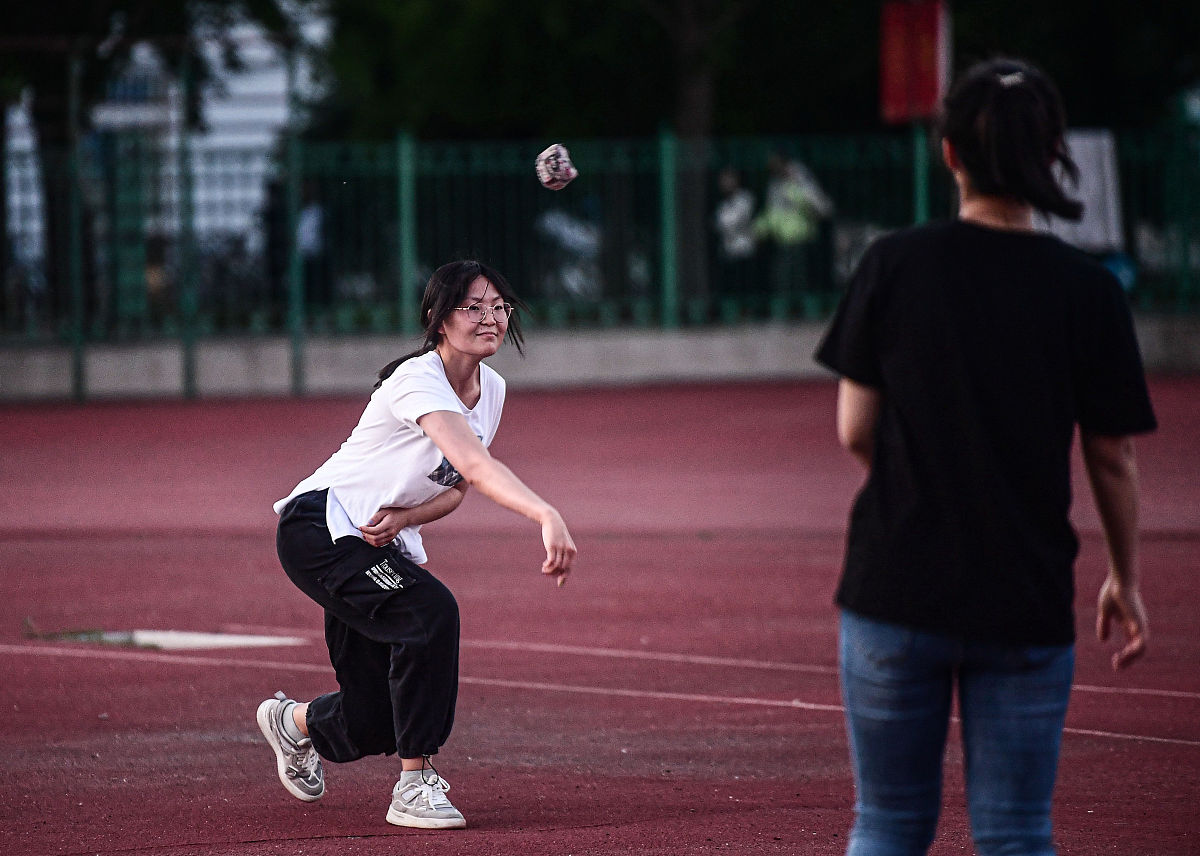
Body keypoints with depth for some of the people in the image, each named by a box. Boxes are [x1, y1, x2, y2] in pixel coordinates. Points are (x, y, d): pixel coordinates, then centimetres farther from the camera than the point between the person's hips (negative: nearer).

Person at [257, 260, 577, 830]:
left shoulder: (490, 389, 2)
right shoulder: (419, 381, -25)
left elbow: (455, 489, 8)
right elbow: (476, 466, -41)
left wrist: (404, 517, -15)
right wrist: (547, 517, -56)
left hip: (379, 545, 8)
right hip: (319, 525, -8)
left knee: (375, 722, 4)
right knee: (431, 612, -32)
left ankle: (295, 722, 41)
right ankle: (414, 785, -23)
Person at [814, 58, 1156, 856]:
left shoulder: (893, 265, -5)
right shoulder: (1087, 290, -5)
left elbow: (855, 430, -2)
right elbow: (1114, 457, 1)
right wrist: (1126, 579, 15)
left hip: (895, 586, 0)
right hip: (1027, 598, 0)